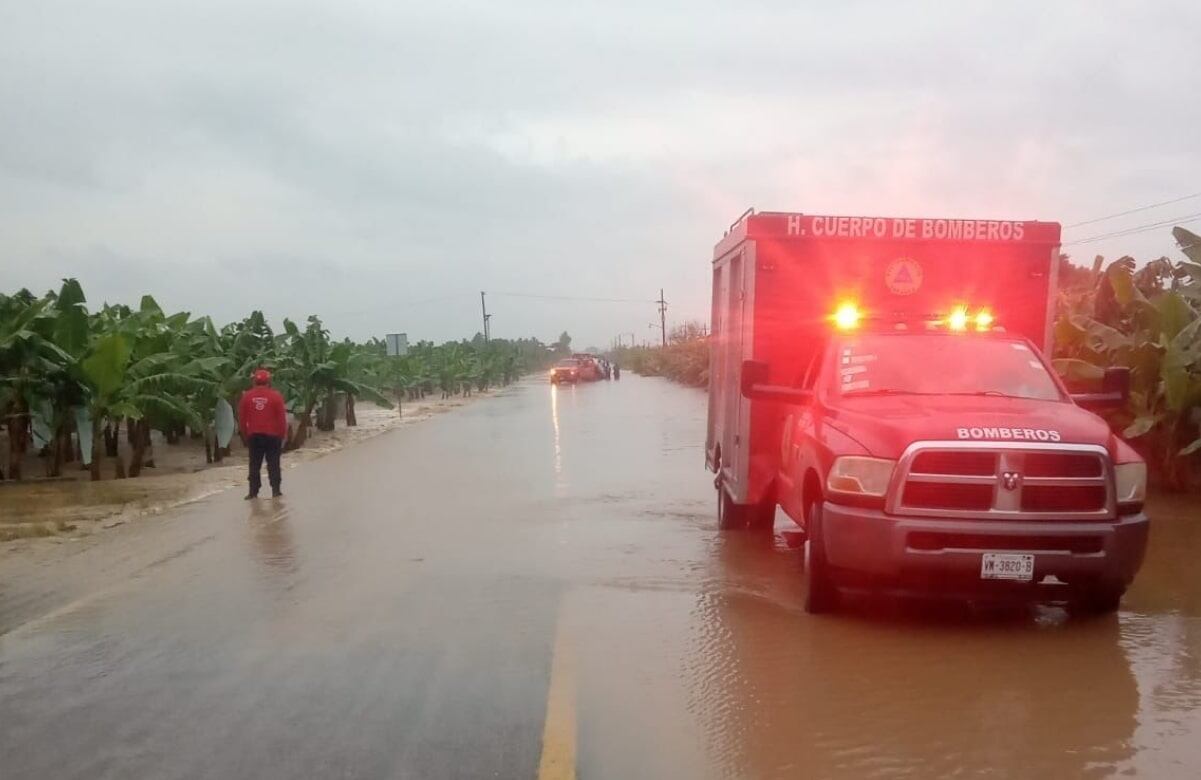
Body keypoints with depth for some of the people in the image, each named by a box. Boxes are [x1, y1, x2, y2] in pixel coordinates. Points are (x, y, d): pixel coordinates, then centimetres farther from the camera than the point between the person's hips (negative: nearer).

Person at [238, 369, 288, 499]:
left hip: (253, 435, 2)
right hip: (272, 435, -2)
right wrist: (282, 434, 3)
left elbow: (242, 418, 2)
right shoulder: (275, 395, -7)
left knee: (254, 465, 8)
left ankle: (253, 492, 6)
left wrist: (245, 434, 13)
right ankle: (276, 490, 3)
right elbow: (282, 418, -6)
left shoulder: (247, 396, 0)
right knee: (273, 464, 5)